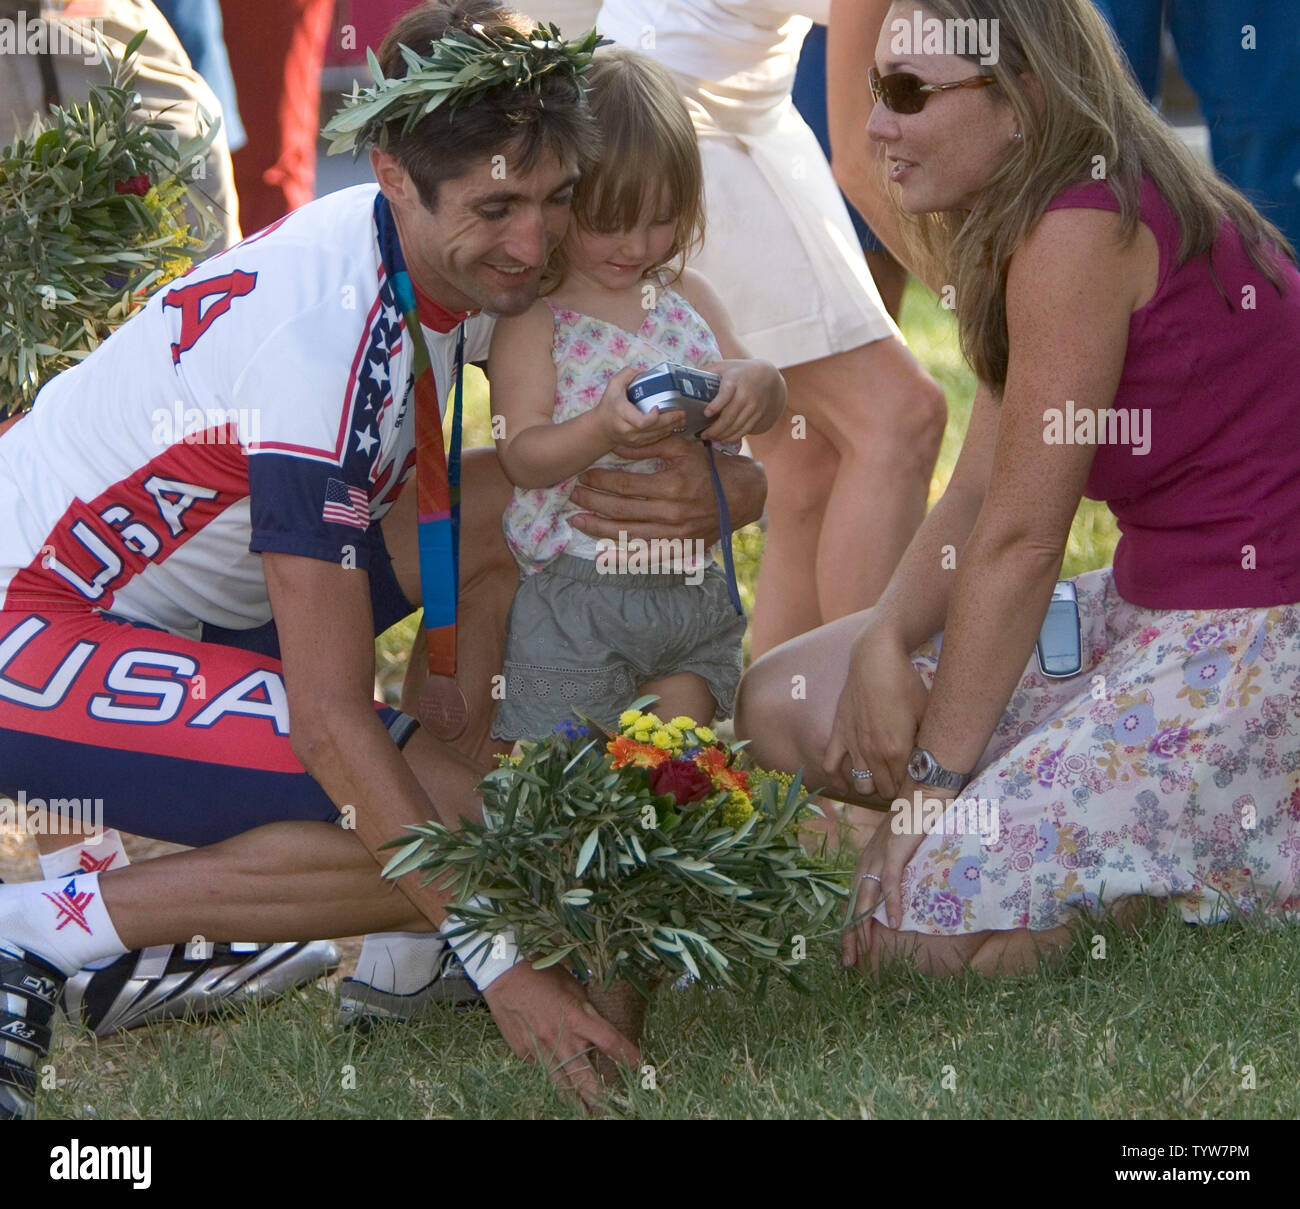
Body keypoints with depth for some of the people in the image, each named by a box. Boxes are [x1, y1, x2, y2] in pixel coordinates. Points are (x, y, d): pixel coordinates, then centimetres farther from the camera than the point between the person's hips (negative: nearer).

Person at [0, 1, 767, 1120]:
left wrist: (709, 492, -23)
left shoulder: (479, 264, -5)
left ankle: (400, 949, 4)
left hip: (175, 598, 10)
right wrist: (501, 965, -28)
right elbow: (332, 719, -30)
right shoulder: (325, 336, -31)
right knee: (452, 816, -22)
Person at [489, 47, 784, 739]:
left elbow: (765, 411, 10)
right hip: (577, 599, -5)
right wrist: (603, 429, -34)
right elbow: (521, 455, -15)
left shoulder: (686, 297, 8)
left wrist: (756, 384, -15)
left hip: (694, 590, 5)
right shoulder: (535, 318, -9)